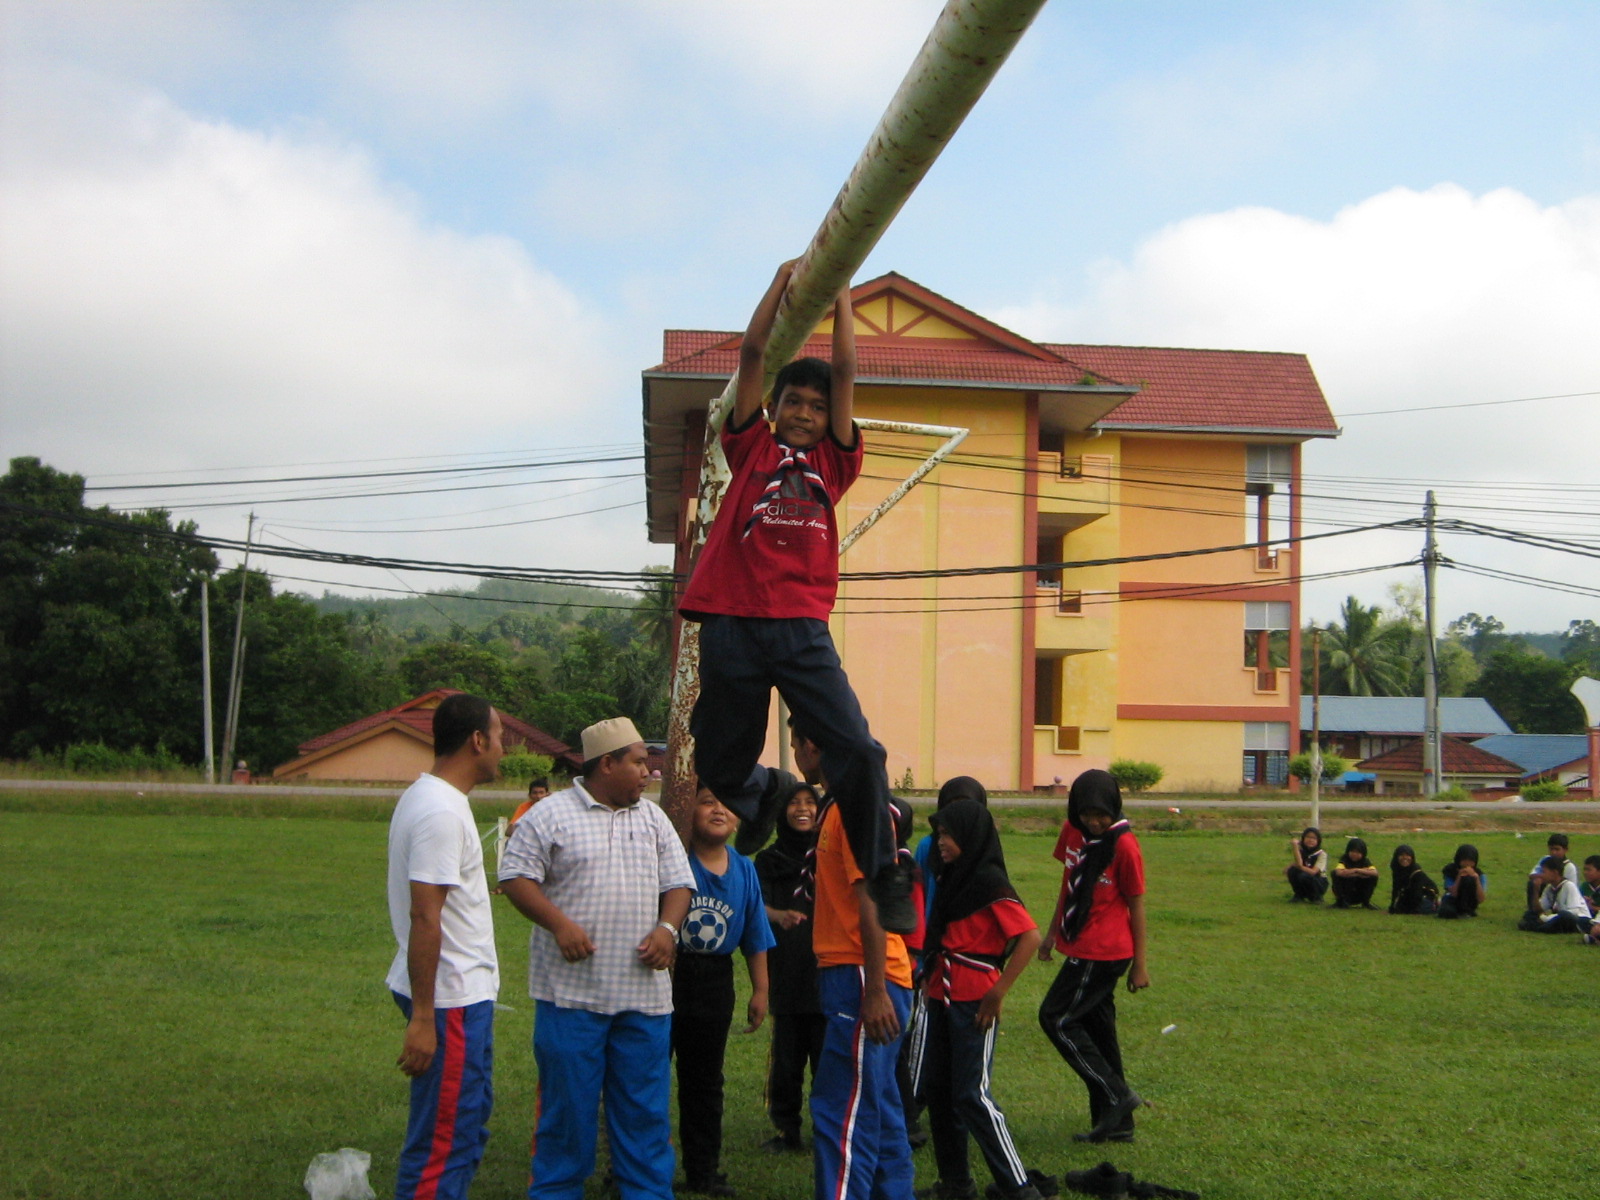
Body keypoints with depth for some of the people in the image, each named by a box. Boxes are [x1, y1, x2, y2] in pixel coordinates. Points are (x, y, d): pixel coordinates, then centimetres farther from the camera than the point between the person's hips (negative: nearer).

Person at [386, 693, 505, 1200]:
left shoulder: (427, 797, 12)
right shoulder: (442, 812, -20)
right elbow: (424, 917, -24)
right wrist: (423, 1018, -25)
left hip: (464, 992, 11)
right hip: (452, 998, -11)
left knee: (470, 1117, 21)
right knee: (443, 1139, -4)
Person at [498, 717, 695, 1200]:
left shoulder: (653, 819, 13)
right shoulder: (550, 815, -3)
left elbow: (679, 883, 14)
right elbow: (516, 877, -6)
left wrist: (667, 928, -4)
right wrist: (559, 924, -18)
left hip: (644, 992, 4)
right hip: (571, 991, -4)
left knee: (645, 1103, 8)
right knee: (567, 1102, 3)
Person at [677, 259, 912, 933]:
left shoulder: (831, 462, 16)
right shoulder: (752, 448, 15)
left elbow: (845, 370, 13)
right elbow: (752, 353, 11)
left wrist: (840, 289, 19)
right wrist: (784, 279, 17)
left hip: (803, 629, 0)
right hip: (733, 623, 0)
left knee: (858, 751, -13)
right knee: (721, 765, 7)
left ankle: (885, 880, -5)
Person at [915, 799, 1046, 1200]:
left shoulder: (990, 882, -14)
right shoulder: (951, 879, 12)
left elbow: (1030, 937, -21)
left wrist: (998, 992, -20)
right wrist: (929, 979, 12)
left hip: (975, 1003, -9)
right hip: (942, 999, 9)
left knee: (972, 1095, -8)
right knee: (935, 1088, 12)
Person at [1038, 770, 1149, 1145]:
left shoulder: (1123, 845, -16)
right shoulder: (1073, 832, 4)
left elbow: (1137, 906, -10)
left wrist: (1139, 965, -7)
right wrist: (1052, 933, 19)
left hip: (1103, 952, -8)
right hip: (1081, 945, 8)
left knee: (1056, 1018, -7)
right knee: (1097, 1027, 12)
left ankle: (1116, 1095, -2)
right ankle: (1116, 1124, 21)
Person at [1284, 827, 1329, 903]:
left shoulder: (1322, 854, -13)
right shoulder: (1301, 851, 0)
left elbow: (1313, 872, -25)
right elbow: (1299, 864, -20)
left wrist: (1299, 866, -28)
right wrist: (1295, 848, -27)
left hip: (1319, 883, -4)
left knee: (1304, 876, -35)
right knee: (1292, 870, -23)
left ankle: (1316, 897, -8)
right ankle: (1299, 896, -1)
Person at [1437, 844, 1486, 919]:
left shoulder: (1479, 875, -15)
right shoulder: (1450, 869, -14)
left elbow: (1480, 900, -24)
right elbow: (1453, 894, -20)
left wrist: (1476, 878, -34)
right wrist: (1459, 876, -32)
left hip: (1469, 903, -1)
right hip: (1453, 899, 1)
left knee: (1469, 879, -29)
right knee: (1446, 912, -35)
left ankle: (1465, 911, -11)